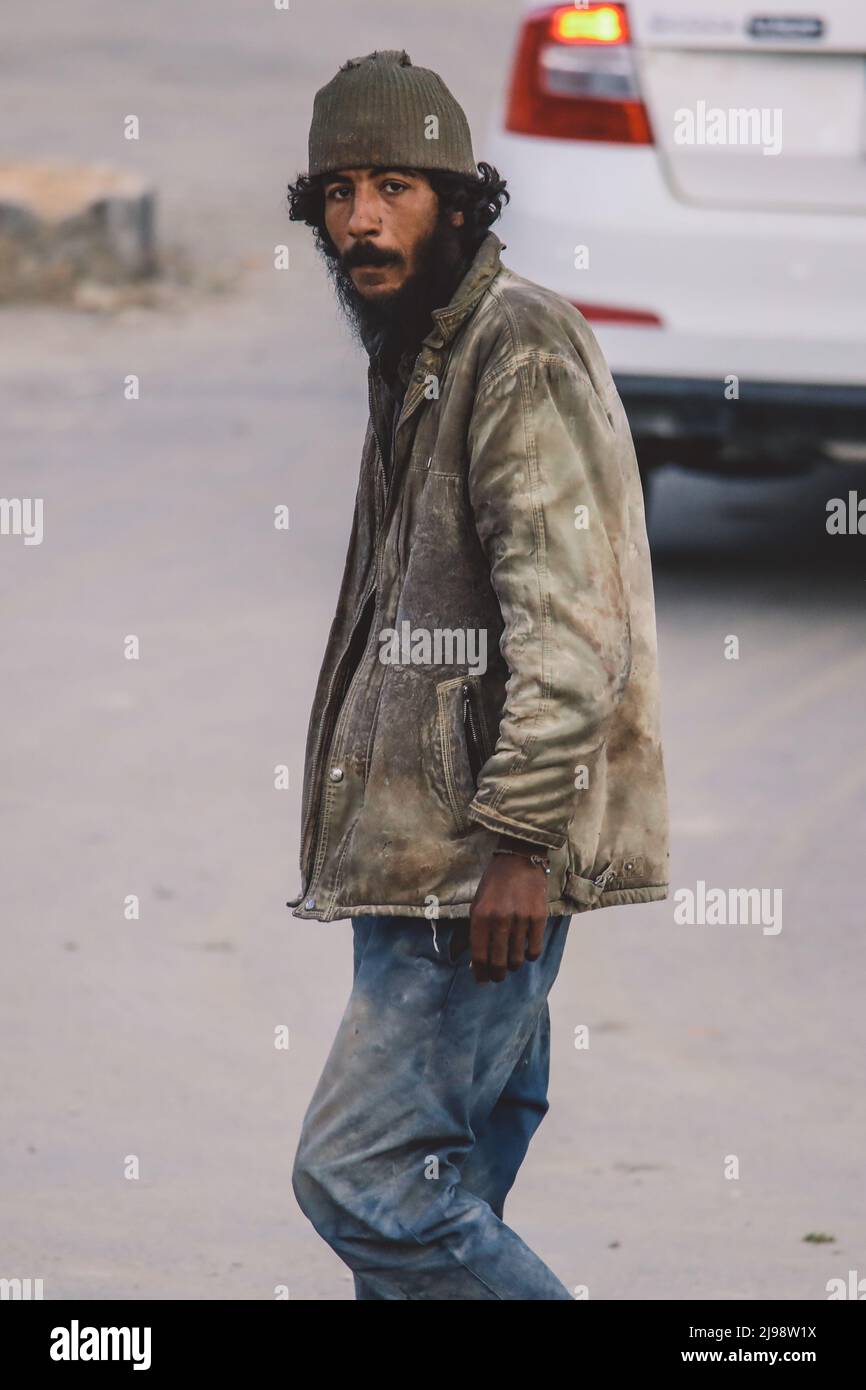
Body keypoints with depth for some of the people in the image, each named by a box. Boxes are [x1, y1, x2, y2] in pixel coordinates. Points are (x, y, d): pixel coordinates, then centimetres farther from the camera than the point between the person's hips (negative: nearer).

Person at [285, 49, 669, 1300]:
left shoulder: (521, 350, -12)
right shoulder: (415, 361, 19)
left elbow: (569, 617, -20)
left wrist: (518, 840, -23)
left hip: (487, 865, -10)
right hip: (421, 861, 10)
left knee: (359, 1172, -14)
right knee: (436, 1201, 10)